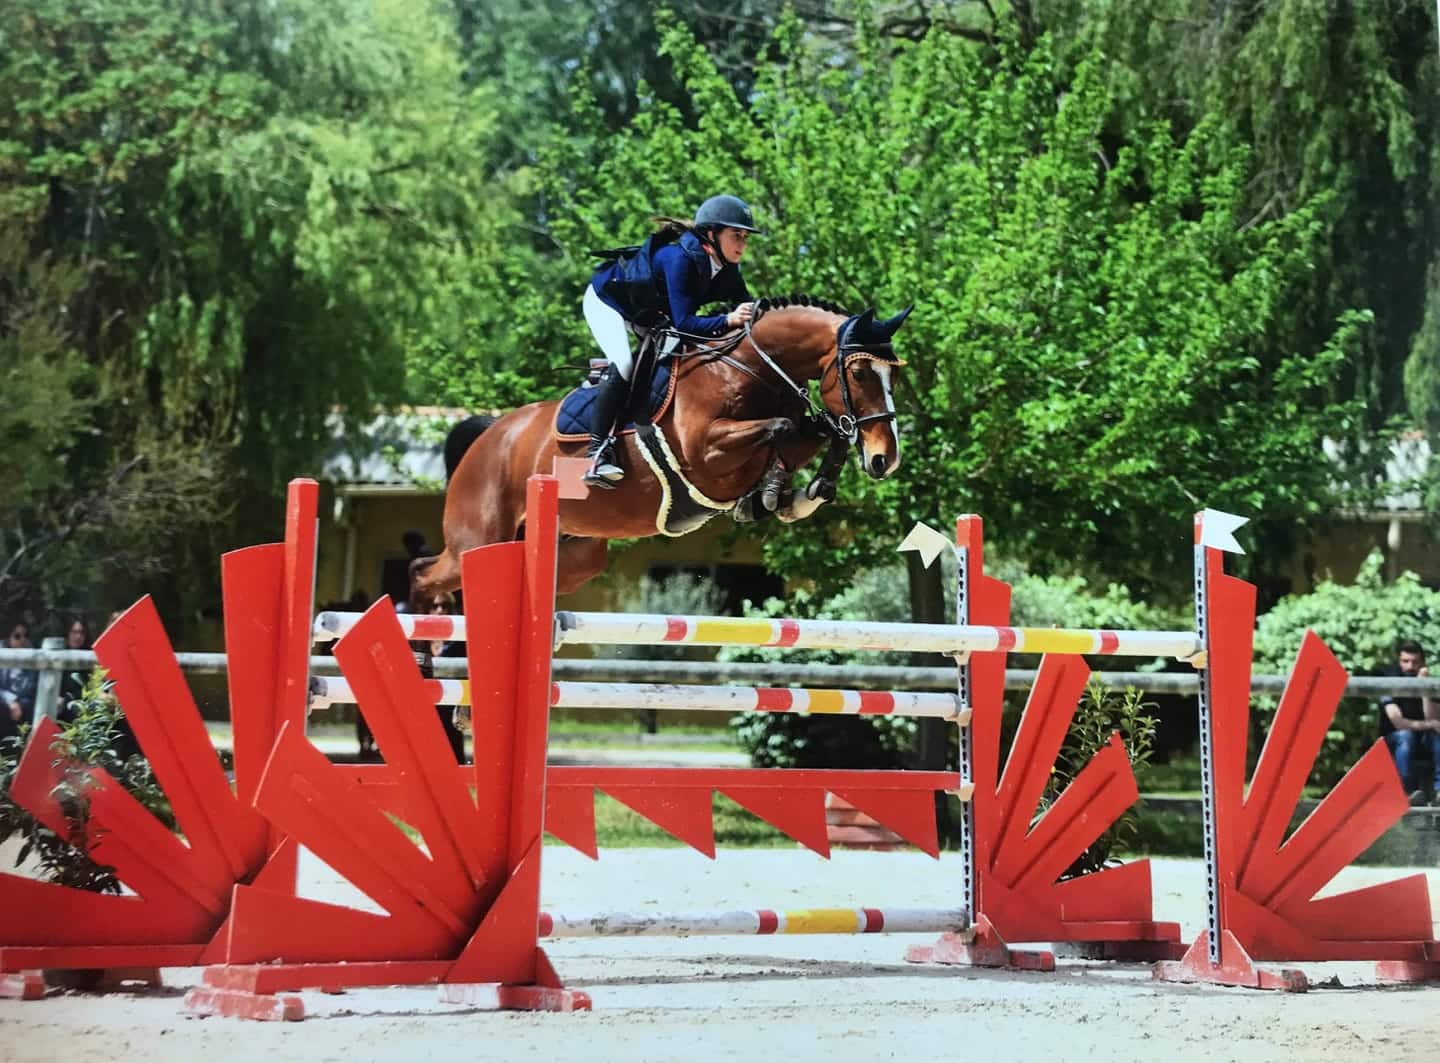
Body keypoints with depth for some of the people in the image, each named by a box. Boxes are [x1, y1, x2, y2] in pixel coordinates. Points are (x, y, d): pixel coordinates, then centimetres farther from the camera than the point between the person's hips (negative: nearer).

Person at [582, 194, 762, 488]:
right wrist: (728, 320, -53)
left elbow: (747, 306, -8)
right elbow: (683, 323, -41)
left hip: (646, 311, 9)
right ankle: (598, 452, -25)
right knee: (623, 364, -27)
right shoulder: (681, 258, -37)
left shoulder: (725, 267, -13)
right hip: (606, 300, -9)